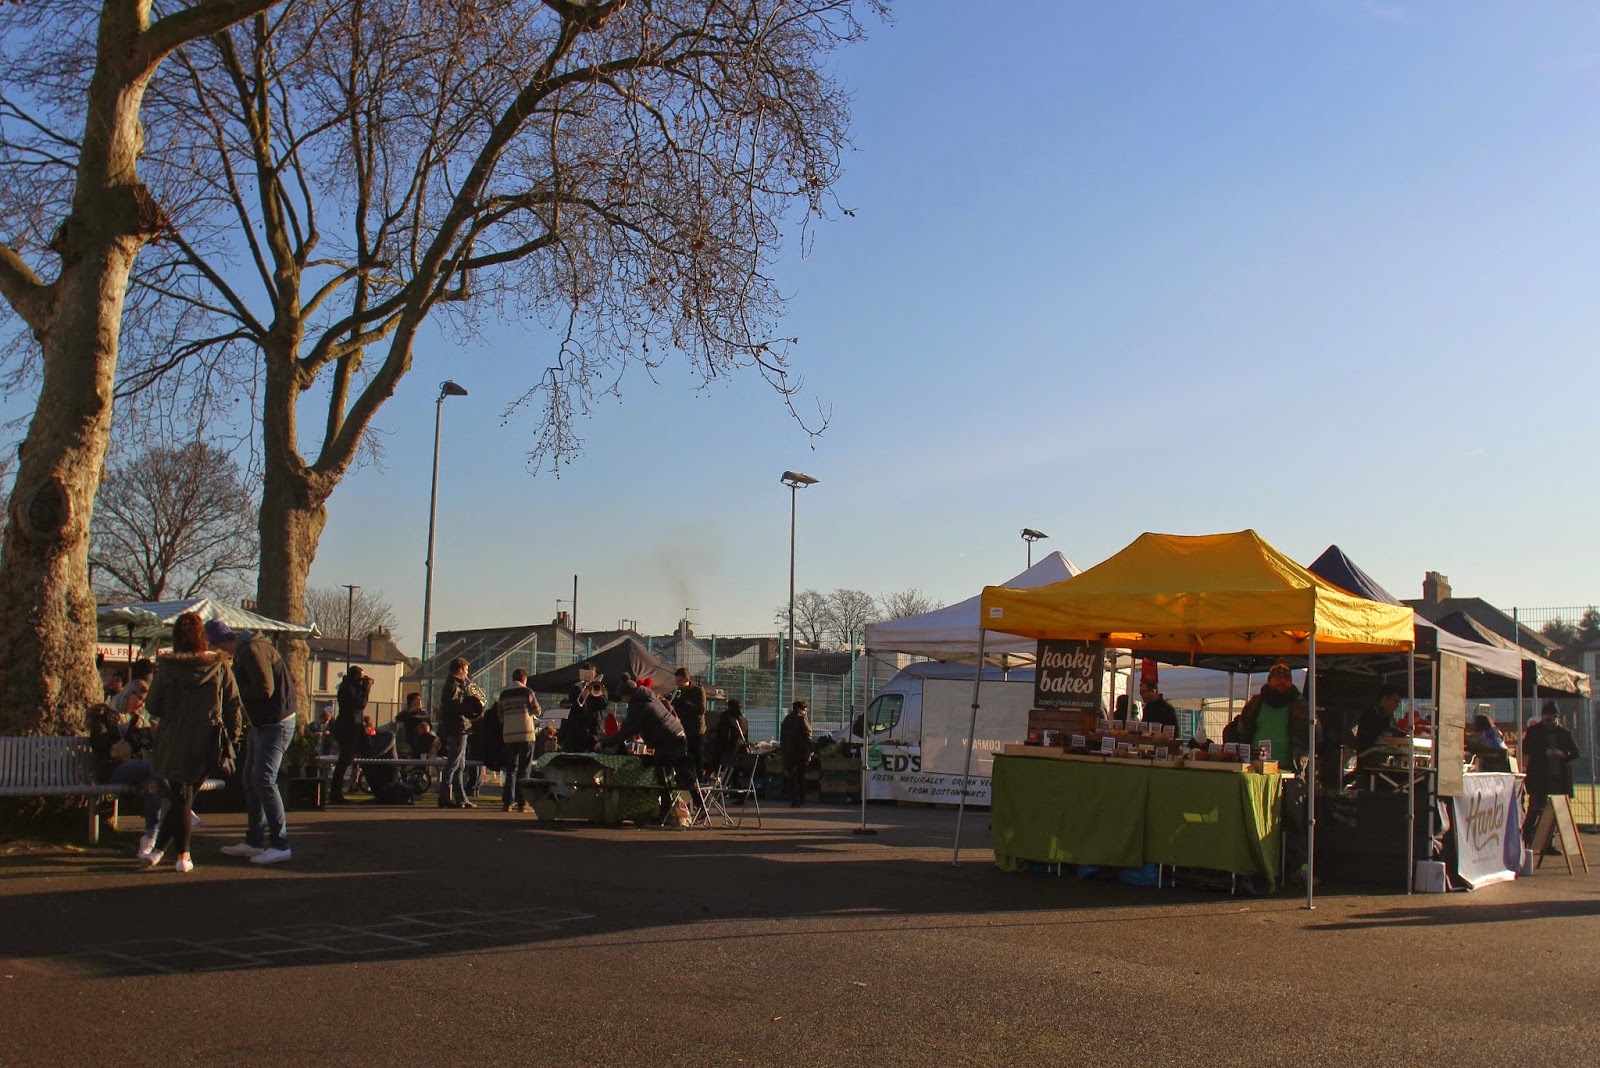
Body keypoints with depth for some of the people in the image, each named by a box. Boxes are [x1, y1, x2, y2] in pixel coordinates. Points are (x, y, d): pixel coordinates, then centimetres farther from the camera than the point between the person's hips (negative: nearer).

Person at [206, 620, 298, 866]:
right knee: (251, 779, 13)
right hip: (261, 723, 11)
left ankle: (280, 844, -9)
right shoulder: (242, 651, 13)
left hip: (277, 723, -11)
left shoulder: (253, 651, -19)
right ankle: (254, 841, 22)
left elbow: (264, 689, -26)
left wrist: (235, 691, -12)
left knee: (263, 779, -13)